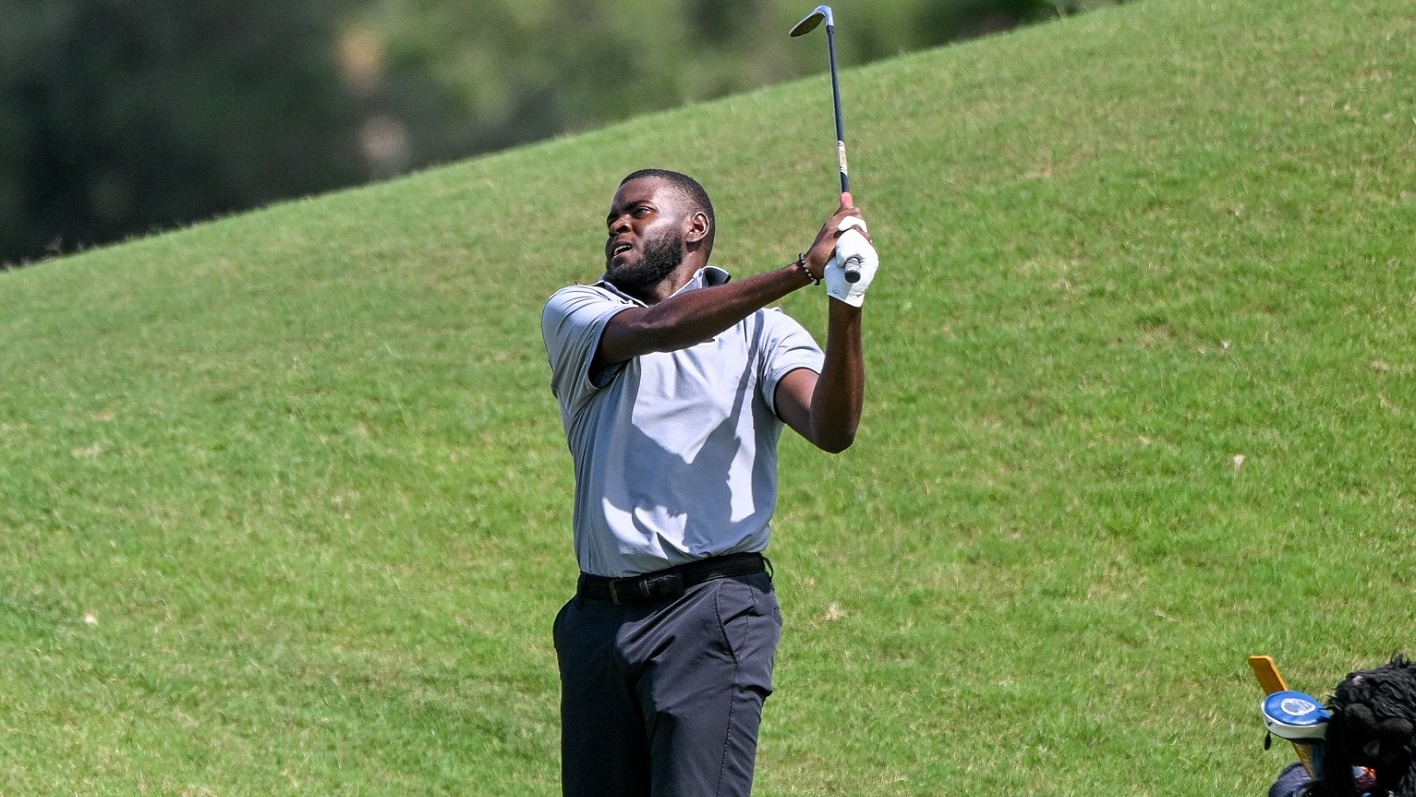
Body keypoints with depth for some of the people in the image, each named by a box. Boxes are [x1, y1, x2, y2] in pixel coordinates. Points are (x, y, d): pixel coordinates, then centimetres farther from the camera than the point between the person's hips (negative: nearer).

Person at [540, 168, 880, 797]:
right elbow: (654, 330, -12)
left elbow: (831, 430, -8)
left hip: (712, 609, -3)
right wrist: (802, 270, -20)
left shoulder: (760, 329, 8)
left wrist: (845, 309, -25)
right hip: (600, 614, 3)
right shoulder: (572, 315, 10)